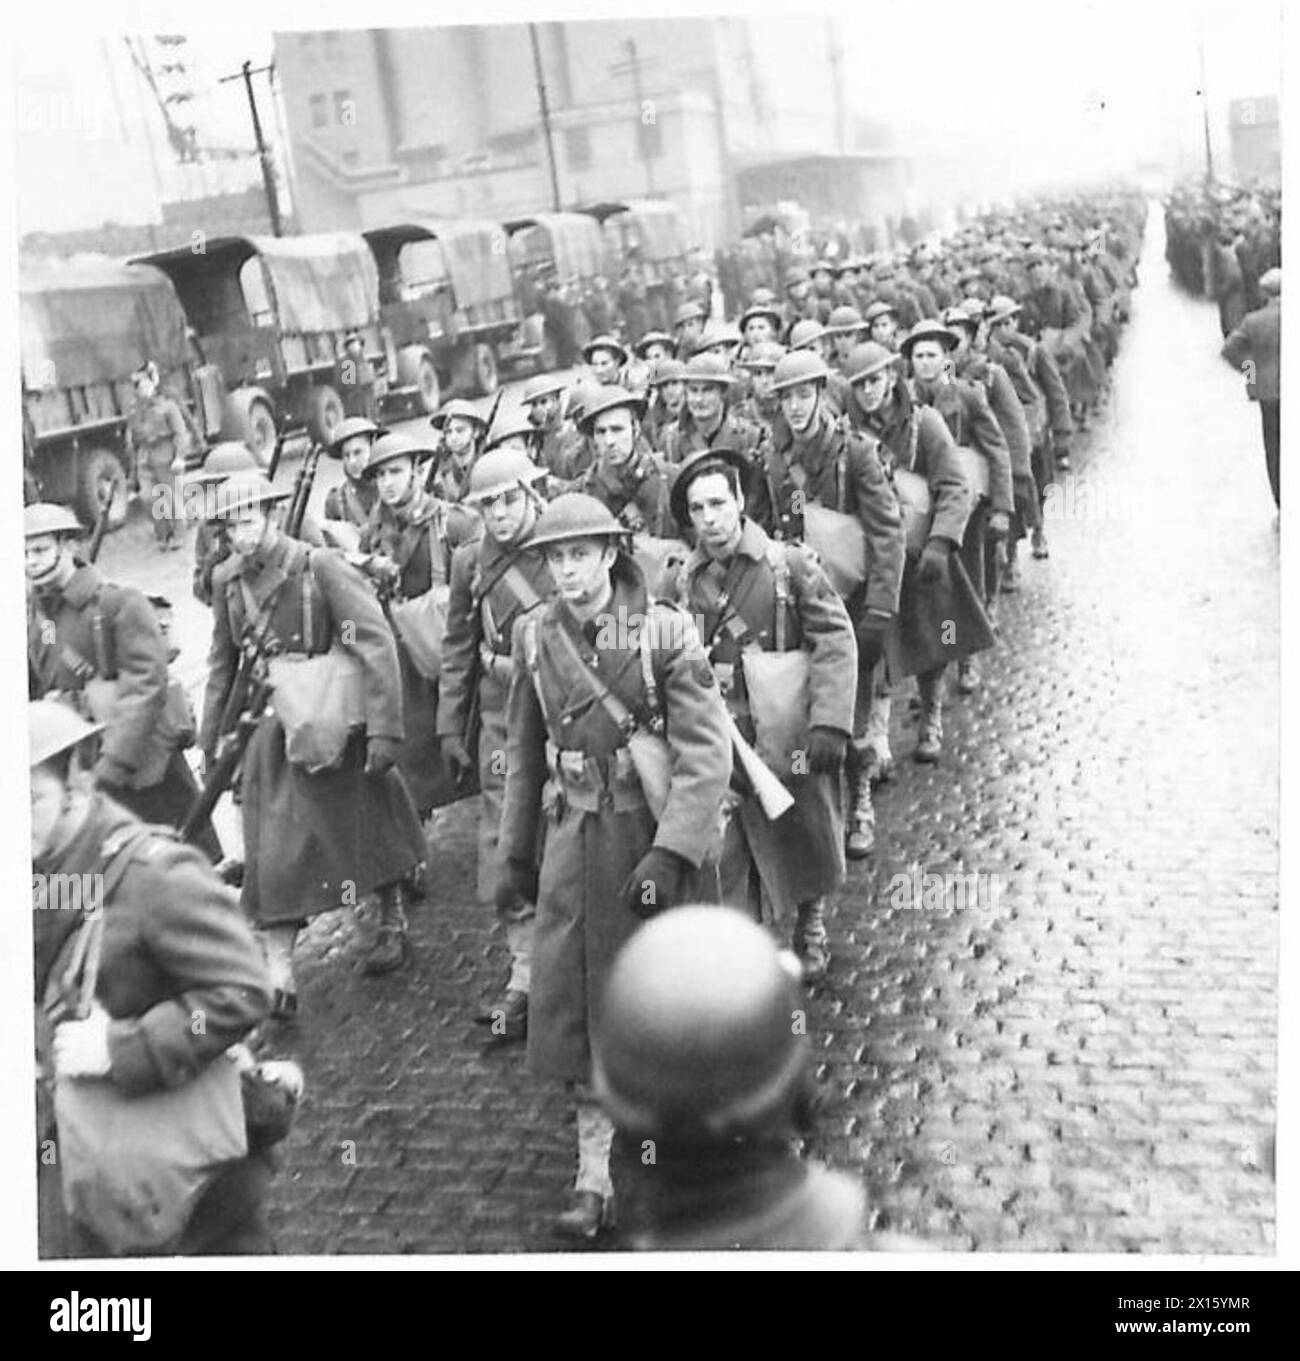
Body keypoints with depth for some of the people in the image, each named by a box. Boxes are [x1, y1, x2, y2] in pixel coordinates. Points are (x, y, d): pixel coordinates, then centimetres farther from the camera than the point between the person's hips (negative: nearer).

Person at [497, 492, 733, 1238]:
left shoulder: (666, 631, -13)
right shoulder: (534, 635, 0)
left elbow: (707, 753, -16)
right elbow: (525, 753, 9)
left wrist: (669, 852, -24)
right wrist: (517, 854, 11)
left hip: (660, 834, -3)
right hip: (575, 839, 3)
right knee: (576, 1005, 3)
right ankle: (594, 1176, 15)